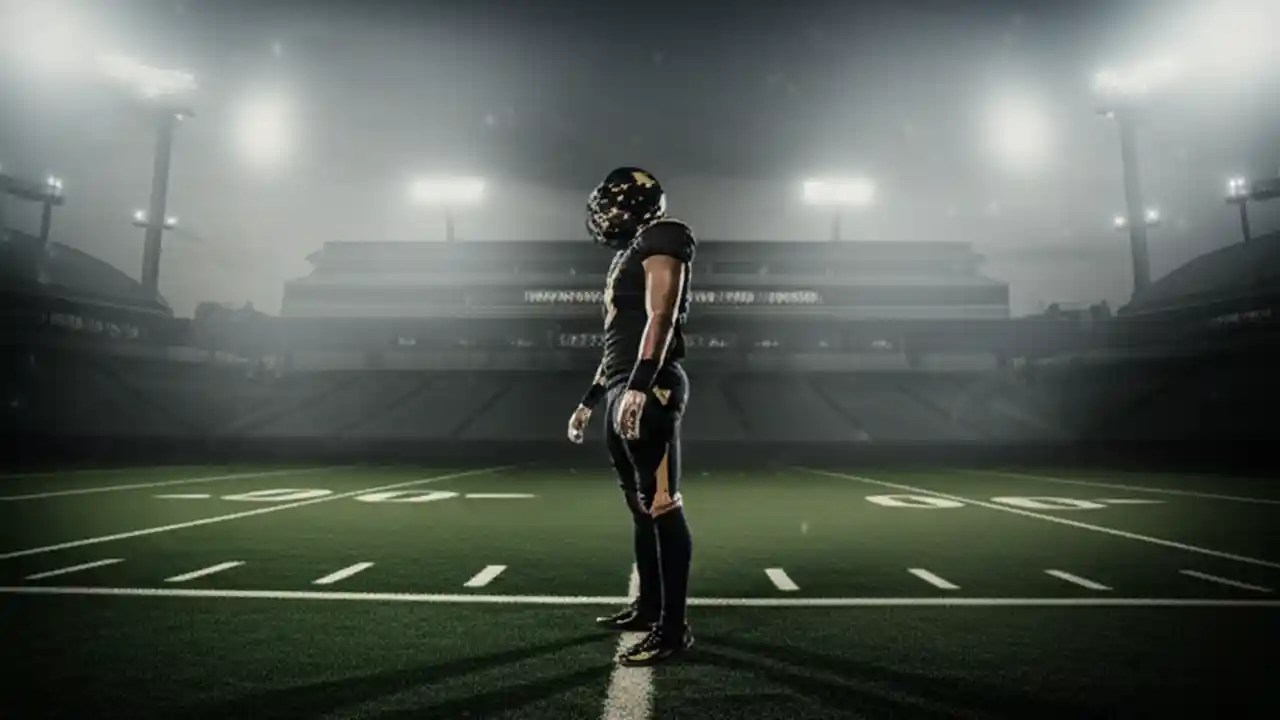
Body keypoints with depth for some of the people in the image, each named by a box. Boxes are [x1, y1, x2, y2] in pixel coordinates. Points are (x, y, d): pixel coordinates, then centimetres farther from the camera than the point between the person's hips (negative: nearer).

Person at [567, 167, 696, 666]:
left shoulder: (660, 241, -3)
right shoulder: (629, 253, 24)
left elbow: (661, 319, -18)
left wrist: (639, 387, -28)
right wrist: (589, 400, 27)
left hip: (649, 390, -10)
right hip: (623, 390, 10)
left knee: (661, 506, -8)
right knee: (640, 506, 14)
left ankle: (673, 628, -3)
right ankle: (648, 606, 25)